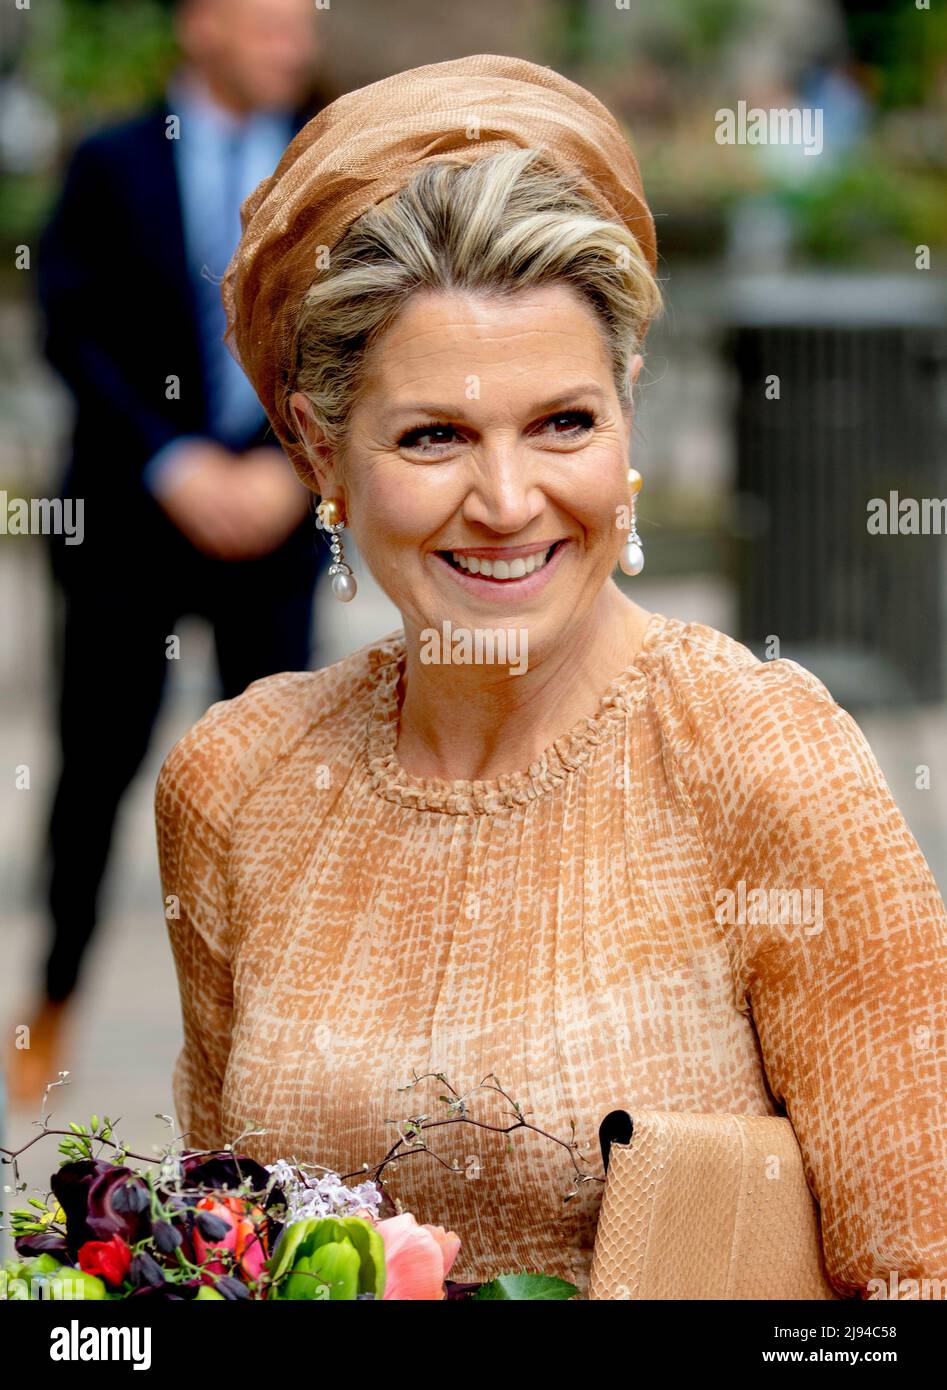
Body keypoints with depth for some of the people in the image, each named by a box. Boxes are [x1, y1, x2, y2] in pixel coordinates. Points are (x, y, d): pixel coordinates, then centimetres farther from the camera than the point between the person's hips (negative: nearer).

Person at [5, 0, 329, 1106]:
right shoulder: (111, 166, 1)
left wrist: (287, 467, -14)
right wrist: (174, 465, -15)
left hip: (273, 515, 1)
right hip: (131, 516, -1)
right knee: (97, 766, 4)